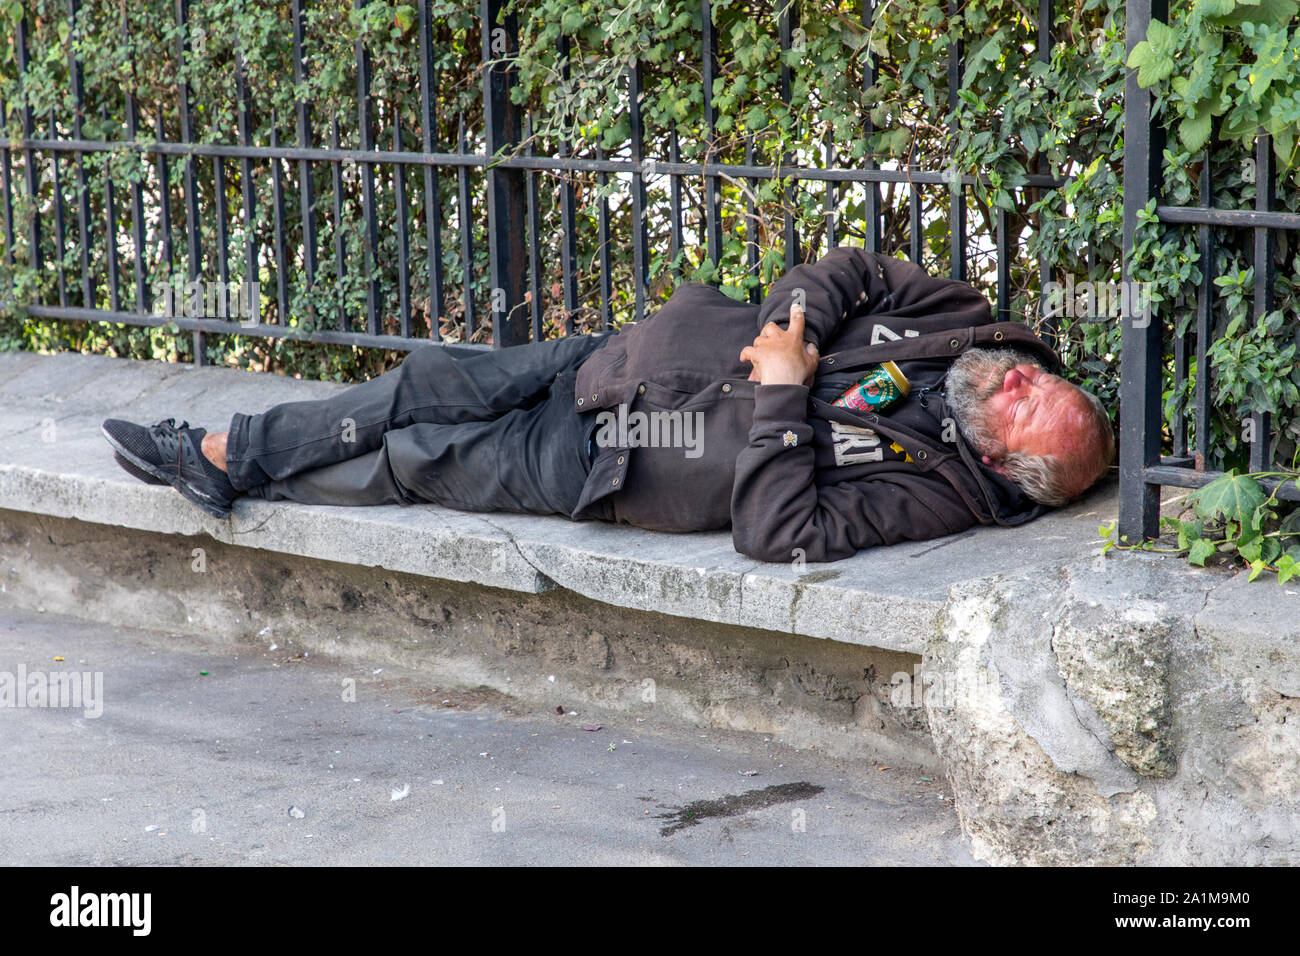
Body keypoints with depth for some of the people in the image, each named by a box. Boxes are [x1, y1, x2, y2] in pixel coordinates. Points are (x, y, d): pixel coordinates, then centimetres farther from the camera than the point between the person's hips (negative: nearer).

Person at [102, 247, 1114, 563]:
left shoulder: (935, 487, -24)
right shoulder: (961, 326, -6)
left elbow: (778, 533, -31)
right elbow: (849, 270, 4)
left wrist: (780, 395, -29)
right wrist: (787, 327, -14)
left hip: (596, 464, -6)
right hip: (617, 359, 6)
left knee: (416, 459, 3)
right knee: (430, 383, 7)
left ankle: (248, 476, 27)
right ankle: (222, 454, 24)